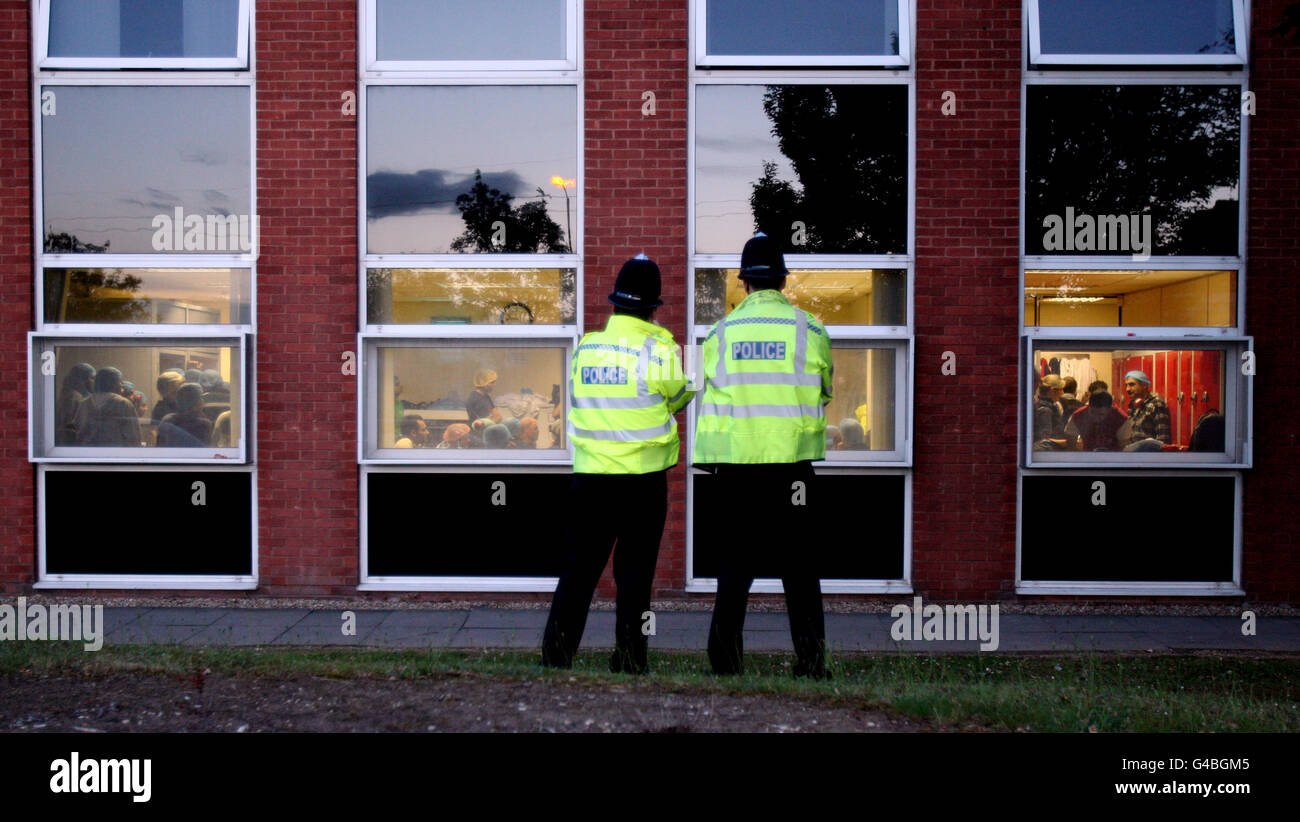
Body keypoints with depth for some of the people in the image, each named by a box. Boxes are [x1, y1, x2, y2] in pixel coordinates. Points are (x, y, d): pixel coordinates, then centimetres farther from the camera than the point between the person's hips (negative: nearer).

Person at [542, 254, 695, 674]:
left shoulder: (584, 348, 2)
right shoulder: (659, 349, -9)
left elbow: (580, 401, 10)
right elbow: (679, 397, 5)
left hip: (589, 475, 3)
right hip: (643, 477, -3)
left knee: (579, 565, 10)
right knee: (634, 571, 6)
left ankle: (556, 650, 9)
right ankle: (628, 657, 11)